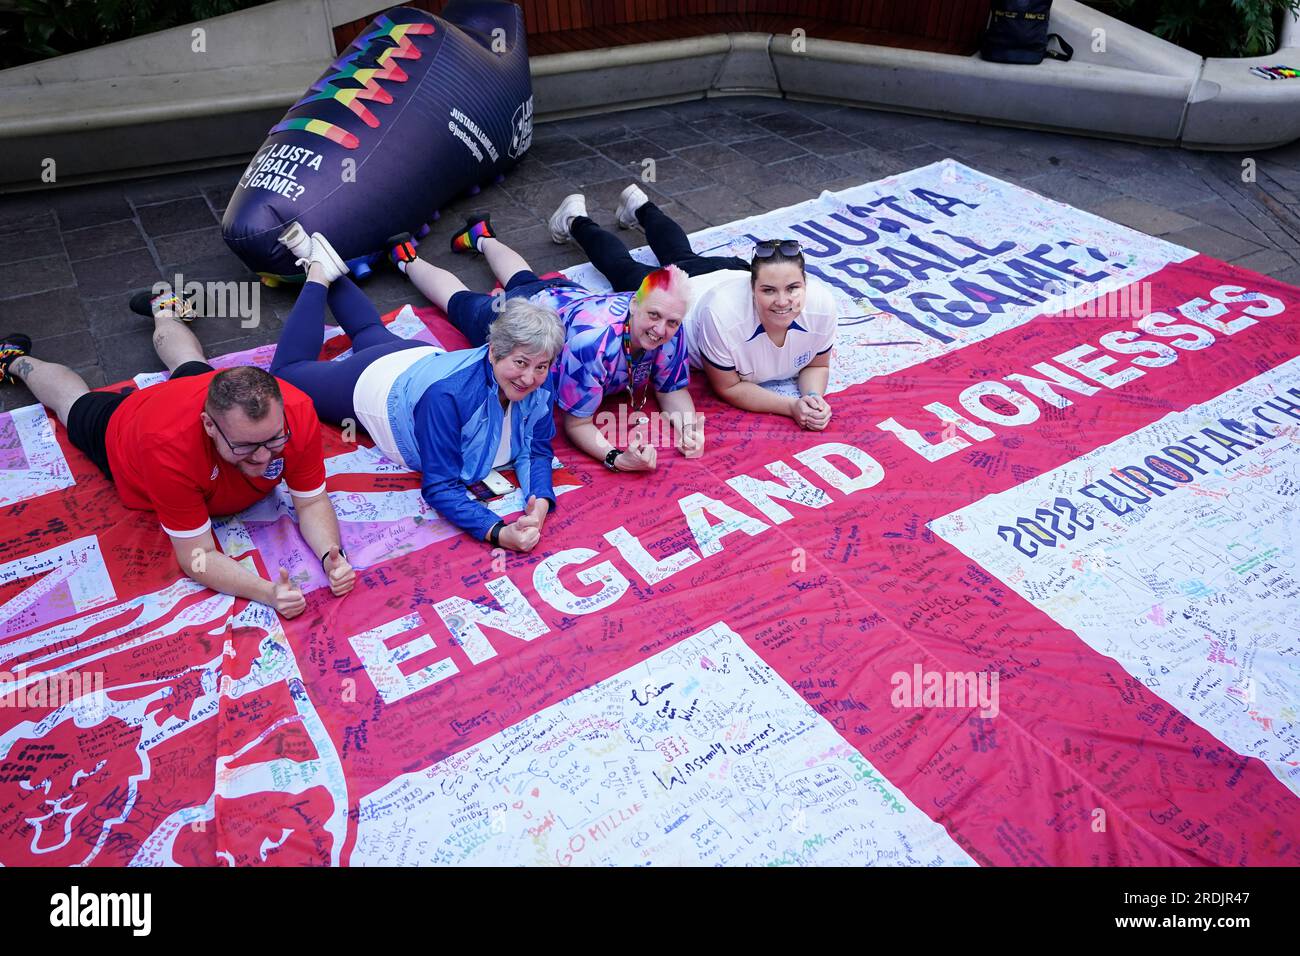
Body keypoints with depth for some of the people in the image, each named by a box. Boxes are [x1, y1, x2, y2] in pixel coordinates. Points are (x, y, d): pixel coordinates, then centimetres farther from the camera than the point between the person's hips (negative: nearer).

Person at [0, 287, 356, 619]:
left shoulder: (297, 413, -45)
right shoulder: (170, 447, -52)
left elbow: (312, 502, -34)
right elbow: (196, 555, -45)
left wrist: (332, 555, -54)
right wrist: (267, 592, -62)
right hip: (120, 425, -2)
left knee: (189, 366, 38)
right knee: (78, 403, 31)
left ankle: (164, 312, 65)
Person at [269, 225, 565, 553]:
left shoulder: (539, 386, -33)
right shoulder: (448, 394, -48)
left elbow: (536, 450, -24)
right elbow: (440, 488, -44)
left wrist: (540, 504, -45)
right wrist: (498, 533, -59)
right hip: (373, 385, -5)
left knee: (371, 332, 38)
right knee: (287, 370, 23)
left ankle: (330, 272, 48)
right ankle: (318, 275, 30)